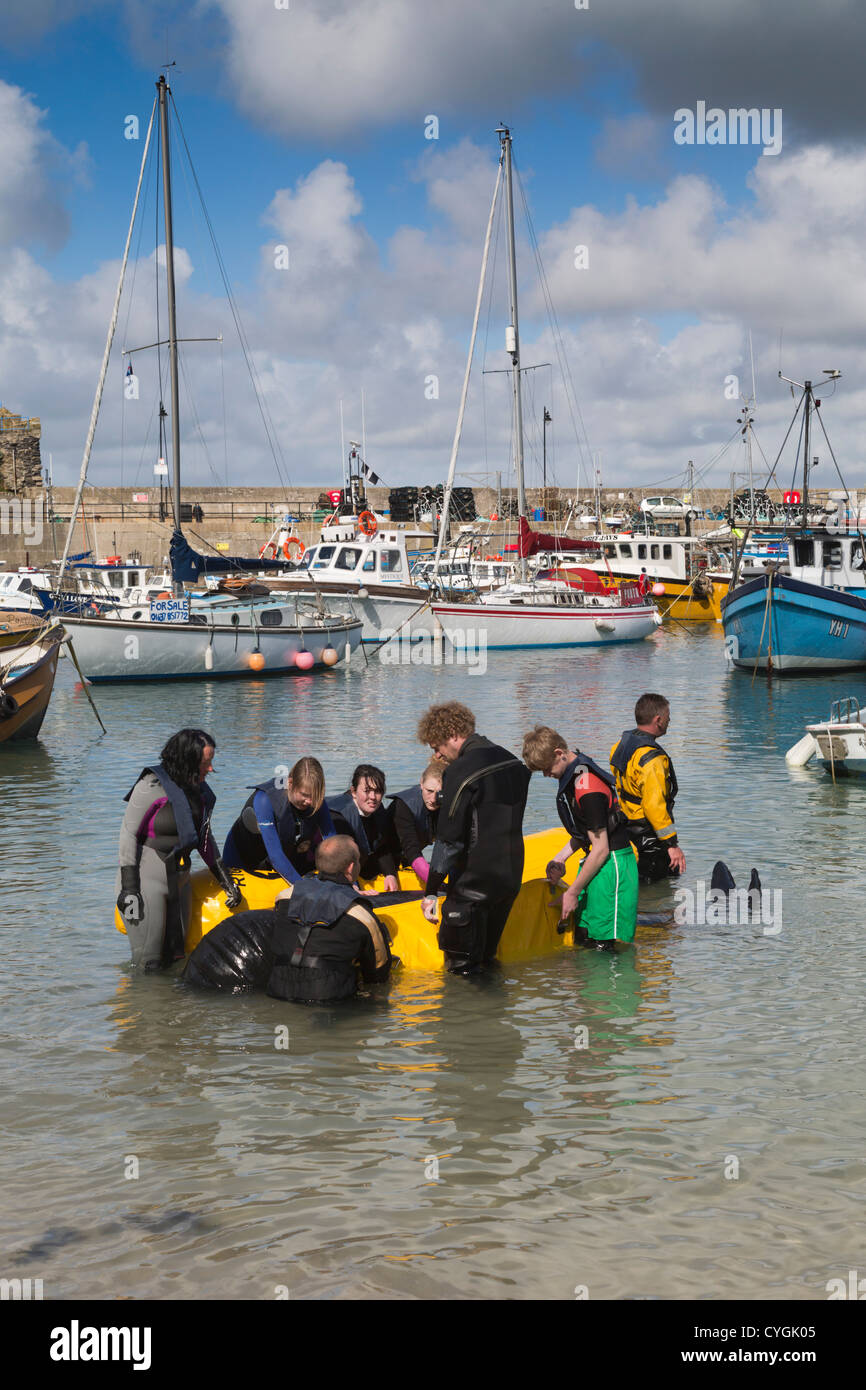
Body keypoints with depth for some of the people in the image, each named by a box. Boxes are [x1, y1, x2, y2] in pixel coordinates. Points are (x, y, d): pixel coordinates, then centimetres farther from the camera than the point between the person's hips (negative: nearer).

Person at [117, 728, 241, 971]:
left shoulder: (200, 791, 6)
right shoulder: (152, 786, -15)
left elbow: (204, 837, 18)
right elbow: (128, 835, -13)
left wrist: (224, 879, 17)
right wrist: (129, 888, -17)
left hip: (179, 880, 7)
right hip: (146, 878, -7)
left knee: (175, 957, 8)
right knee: (150, 965, -6)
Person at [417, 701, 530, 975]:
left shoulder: (460, 772, -17)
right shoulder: (514, 763, 10)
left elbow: (449, 840, -18)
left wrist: (431, 893, -13)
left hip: (474, 883, -8)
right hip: (512, 879, 9)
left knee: (462, 969, 1)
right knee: (487, 958, 21)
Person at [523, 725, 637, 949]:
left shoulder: (588, 789, -23)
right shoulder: (572, 775, 9)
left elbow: (601, 849, -20)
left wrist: (572, 893, -12)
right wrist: (560, 859, 9)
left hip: (613, 865, -10)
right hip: (596, 863, 10)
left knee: (608, 944, -10)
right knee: (583, 940, 10)